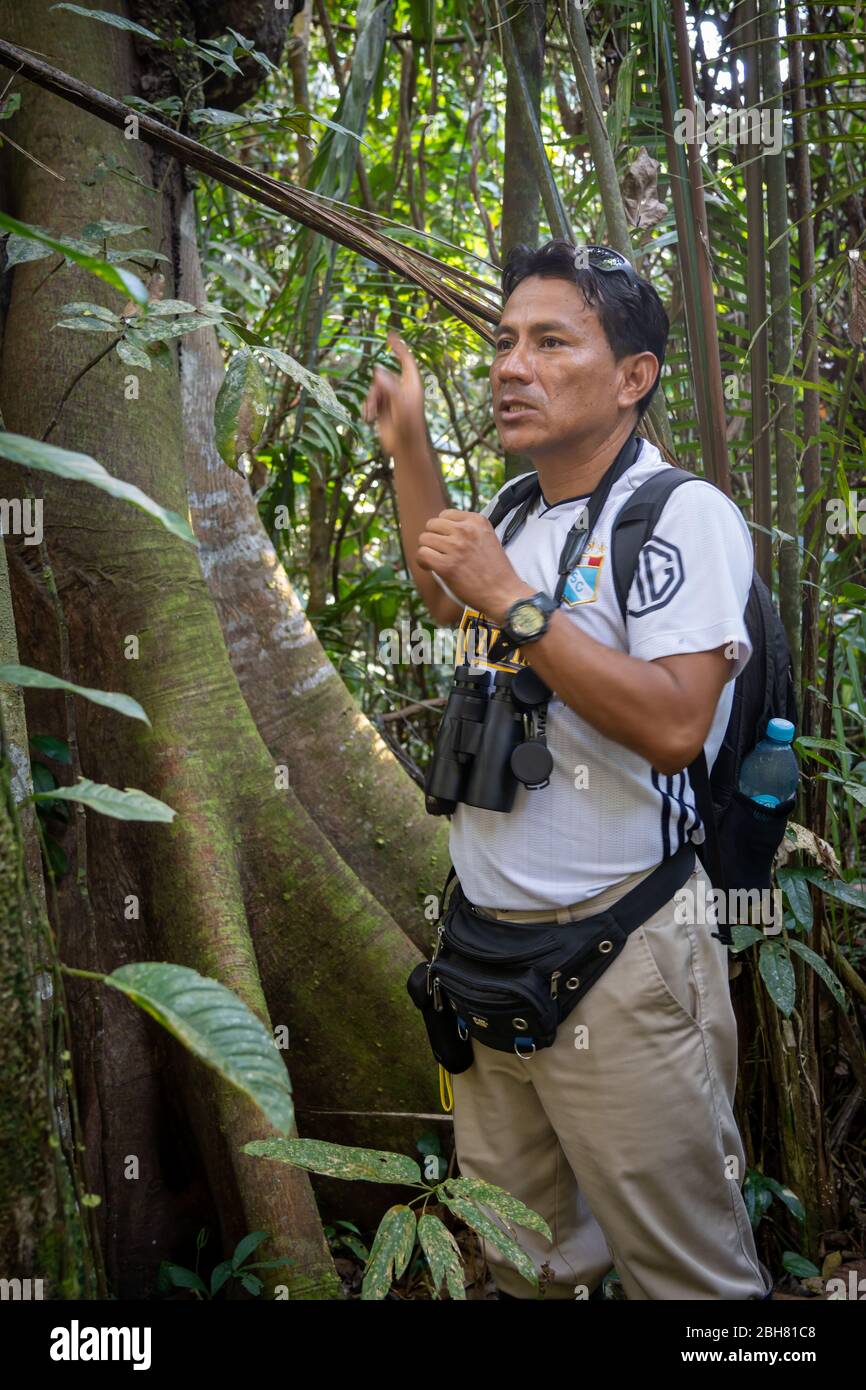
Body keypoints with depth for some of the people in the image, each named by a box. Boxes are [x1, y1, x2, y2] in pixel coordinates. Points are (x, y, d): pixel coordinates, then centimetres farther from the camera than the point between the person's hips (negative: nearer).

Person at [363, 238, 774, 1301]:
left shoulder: (685, 515, -12)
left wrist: (511, 599, -22)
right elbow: (443, 600, 36)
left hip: (618, 962, -8)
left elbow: (674, 724, -24)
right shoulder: (521, 515, 14)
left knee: (685, 1273, 3)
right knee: (523, 1261, 18)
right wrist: (408, 448, 28)